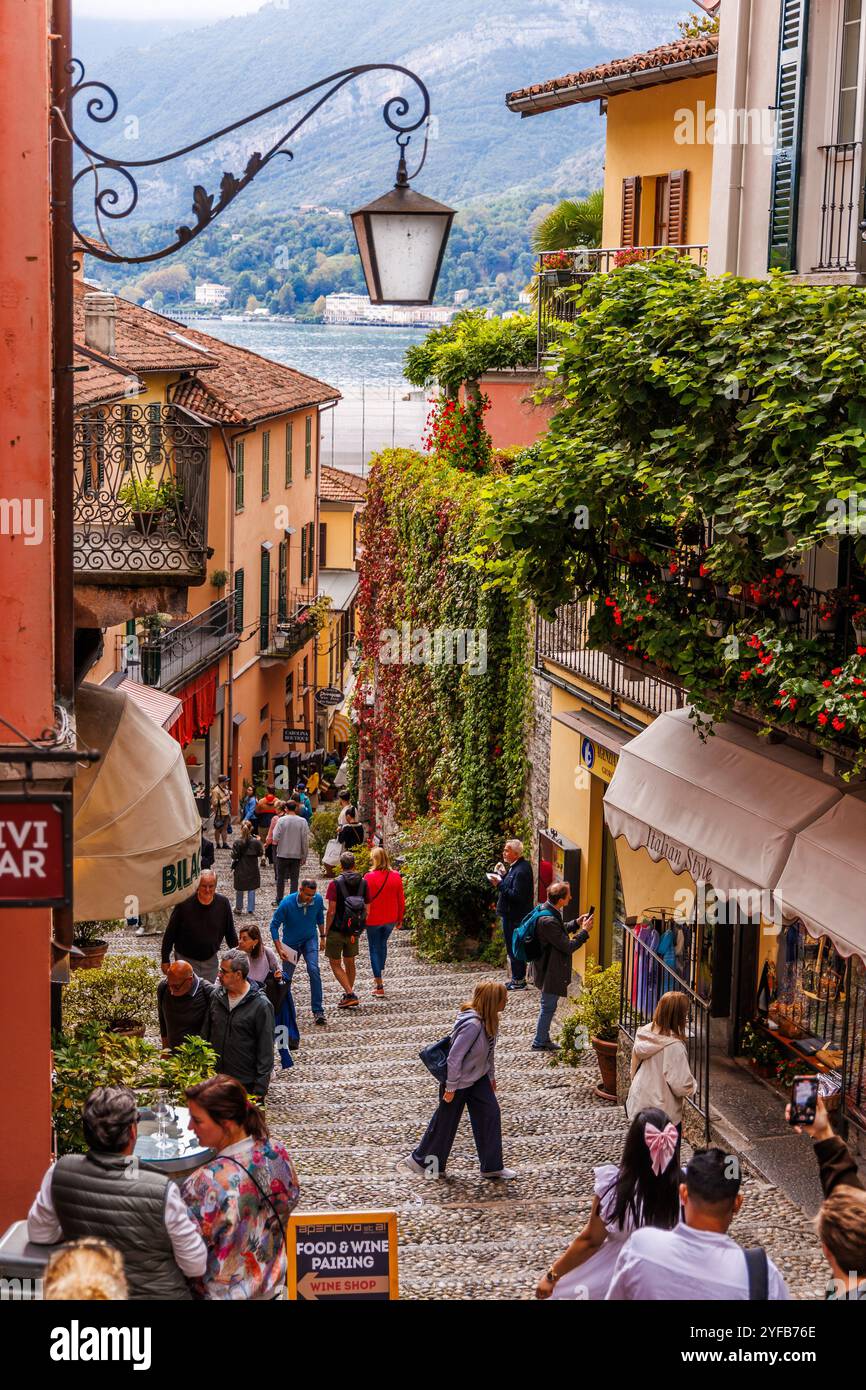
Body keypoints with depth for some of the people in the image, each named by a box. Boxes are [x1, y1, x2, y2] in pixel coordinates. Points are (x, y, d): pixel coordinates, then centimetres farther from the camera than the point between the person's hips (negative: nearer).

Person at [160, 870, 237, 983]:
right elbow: (170, 934, -7)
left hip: (211, 960, 3)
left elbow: (230, 933, 4)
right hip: (186, 959, -3)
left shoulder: (223, 903, -9)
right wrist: (165, 960, -5)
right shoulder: (184, 904, -17)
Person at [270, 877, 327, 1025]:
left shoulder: (318, 899, -18)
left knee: (314, 970, -18)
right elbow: (274, 925, -16)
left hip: (310, 940, 1)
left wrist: (322, 936, 14)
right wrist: (279, 949, -20)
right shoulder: (287, 904, -27)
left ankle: (318, 1011, -14)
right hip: (291, 943, -1)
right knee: (286, 976, 6)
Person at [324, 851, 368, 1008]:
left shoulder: (335, 883, -13)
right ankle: (349, 995, 24)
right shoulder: (363, 883, -1)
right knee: (349, 963, 18)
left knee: (335, 963, 5)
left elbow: (331, 912, -15)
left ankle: (350, 994, -7)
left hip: (337, 930, -4)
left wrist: (326, 932, -6)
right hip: (354, 931, 4)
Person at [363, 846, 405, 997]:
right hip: (391, 919, 4)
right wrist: (400, 918, 14)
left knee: (374, 950, 4)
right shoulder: (396, 876, -5)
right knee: (383, 944, 25)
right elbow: (401, 900, 2)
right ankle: (379, 975, 36)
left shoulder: (369, 877, -18)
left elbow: (365, 900, -13)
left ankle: (379, 986, 1)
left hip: (373, 919, -4)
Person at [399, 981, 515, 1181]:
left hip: (478, 1078, 8)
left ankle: (492, 1167, 15)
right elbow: (454, 1057, -28)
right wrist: (451, 1087, -22)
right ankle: (419, 1161, 26)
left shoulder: (489, 1020, -6)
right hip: (459, 1080, -8)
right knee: (445, 1122, 7)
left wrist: (491, 1075, 17)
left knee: (491, 1114, 5)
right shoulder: (472, 1025, -33)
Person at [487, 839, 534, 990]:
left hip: (514, 917, -11)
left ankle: (519, 981, 9)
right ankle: (518, 978, 27)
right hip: (512, 914, 11)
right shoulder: (516, 866, 9)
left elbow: (516, 895, -27)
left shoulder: (521, 871, -23)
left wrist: (500, 884, -24)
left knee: (514, 949, 0)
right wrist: (503, 876, 1)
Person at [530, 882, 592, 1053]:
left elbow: (559, 932, 18)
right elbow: (568, 946, -27)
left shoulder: (547, 910, 0)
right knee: (548, 1007, 6)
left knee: (548, 1006, 21)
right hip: (550, 972, -10)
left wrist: (576, 924, 4)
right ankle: (539, 1043, 19)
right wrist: (584, 931, -16)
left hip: (548, 967, 10)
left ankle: (544, 1040, 34)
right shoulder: (548, 920, -32)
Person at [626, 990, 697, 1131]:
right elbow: (681, 1085, -23)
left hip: (638, 1107, 7)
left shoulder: (644, 1034, -4)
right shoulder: (674, 1046, -26)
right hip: (665, 1114, -7)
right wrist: (693, 1086, -2)